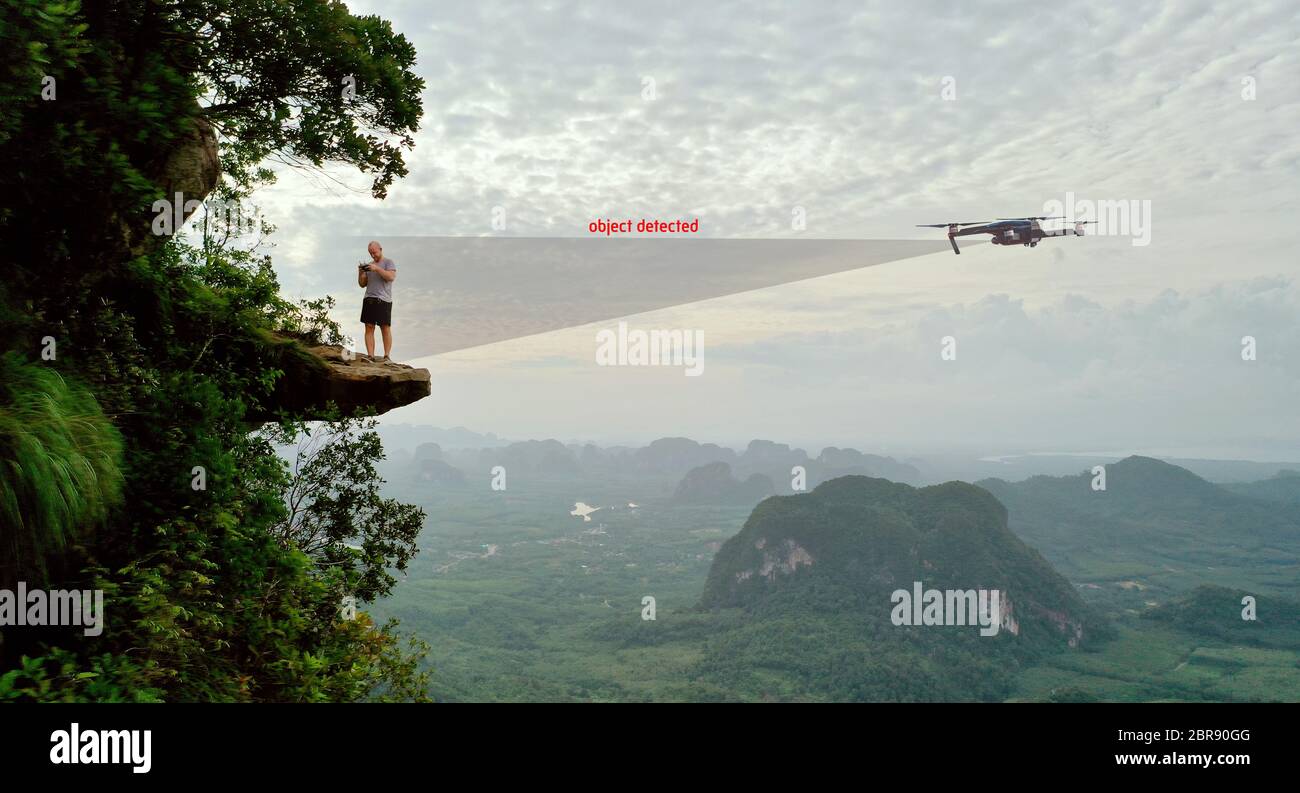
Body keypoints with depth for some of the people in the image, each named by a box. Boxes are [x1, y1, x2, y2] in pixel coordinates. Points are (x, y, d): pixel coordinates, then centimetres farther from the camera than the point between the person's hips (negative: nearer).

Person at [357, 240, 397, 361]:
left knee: (385, 328, -5)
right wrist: (360, 273, 2)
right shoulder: (368, 265, 20)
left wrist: (377, 269, -17)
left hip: (383, 300, -5)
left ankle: (387, 356, -3)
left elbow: (391, 277, -12)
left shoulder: (388, 262, 6)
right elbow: (362, 284, 20)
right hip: (369, 299, 5)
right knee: (369, 328, -4)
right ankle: (370, 356, -7)